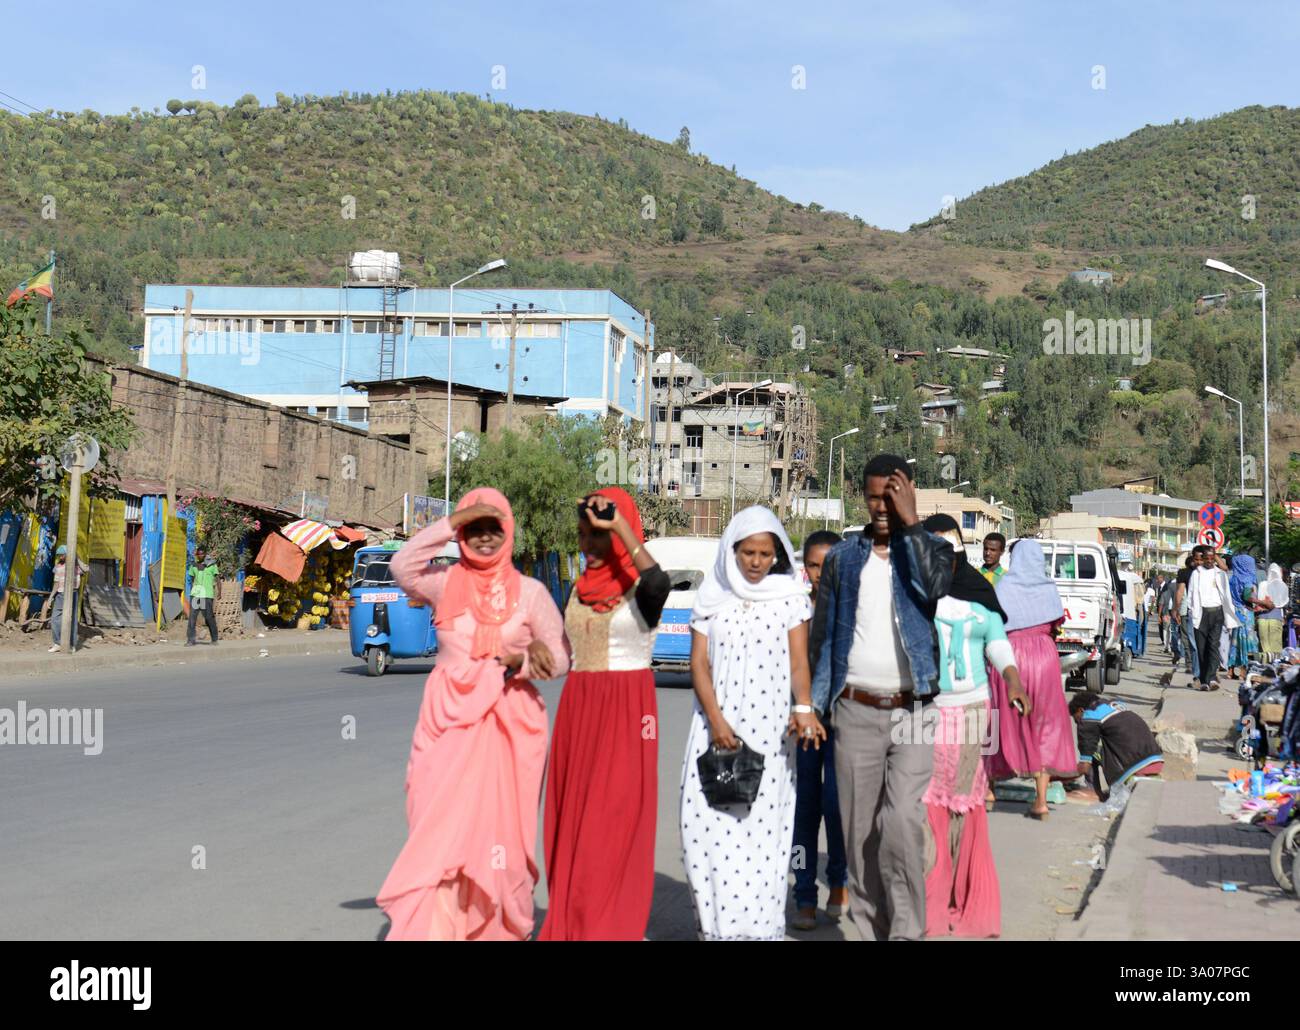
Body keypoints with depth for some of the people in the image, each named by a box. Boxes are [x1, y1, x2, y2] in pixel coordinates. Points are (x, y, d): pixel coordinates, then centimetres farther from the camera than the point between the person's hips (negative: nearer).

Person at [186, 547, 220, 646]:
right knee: (192, 617, -6)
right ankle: (190, 640, -6)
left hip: (207, 594, -3)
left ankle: (214, 639, 15)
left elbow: (217, 580, 0)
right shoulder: (194, 566, 13)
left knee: (209, 617, 0)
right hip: (195, 594, 3)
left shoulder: (212, 565, 1)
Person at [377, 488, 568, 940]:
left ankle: (497, 926, 19)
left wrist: (523, 661, -14)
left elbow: (560, 657, 6)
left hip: (507, 723, 0)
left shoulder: (530, 592, 4)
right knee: (440, 825, -5)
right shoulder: (445, 583, 5)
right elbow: (402, 566, -15)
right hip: (449, 719, 0)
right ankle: (430, 928, -2)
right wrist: (452, 522, -18)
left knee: (499, 827, 3)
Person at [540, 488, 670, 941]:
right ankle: (569, 924, 17)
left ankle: (611, 927, 2)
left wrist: (619, 524, -28)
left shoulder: (639, 587, -8)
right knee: (571, 820, 8)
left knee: (615, 823, -6)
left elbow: (659, 582, -33)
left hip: (626, 709, -6)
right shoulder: (581, 588, 12)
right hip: (577, 707, 7)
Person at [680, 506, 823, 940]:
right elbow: (699, 662, 4)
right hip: (717, 724, 1)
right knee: (709, 822, -3)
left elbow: (799, 661, 0)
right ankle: (715, 924, 7)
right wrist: (715, 719, -9)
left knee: (763, 825, -3)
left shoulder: (791, 595, 4)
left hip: (770, 729, -1)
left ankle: (757, 926, 3)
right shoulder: (711, 596, 8)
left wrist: (803, 707, -19)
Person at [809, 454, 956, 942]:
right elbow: (823, 636, 11)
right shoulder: (842, 558, 9)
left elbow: (937, 585, -18)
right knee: (859, 829, 6)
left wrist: (910, 523, -13)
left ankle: (906, 931, -4)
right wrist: (812, 706, 5)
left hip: (913, 712, -2)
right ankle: (871, 929, 17)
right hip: (856, 712, 2)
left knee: (903, 823, -15)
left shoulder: (931, 548, 6)